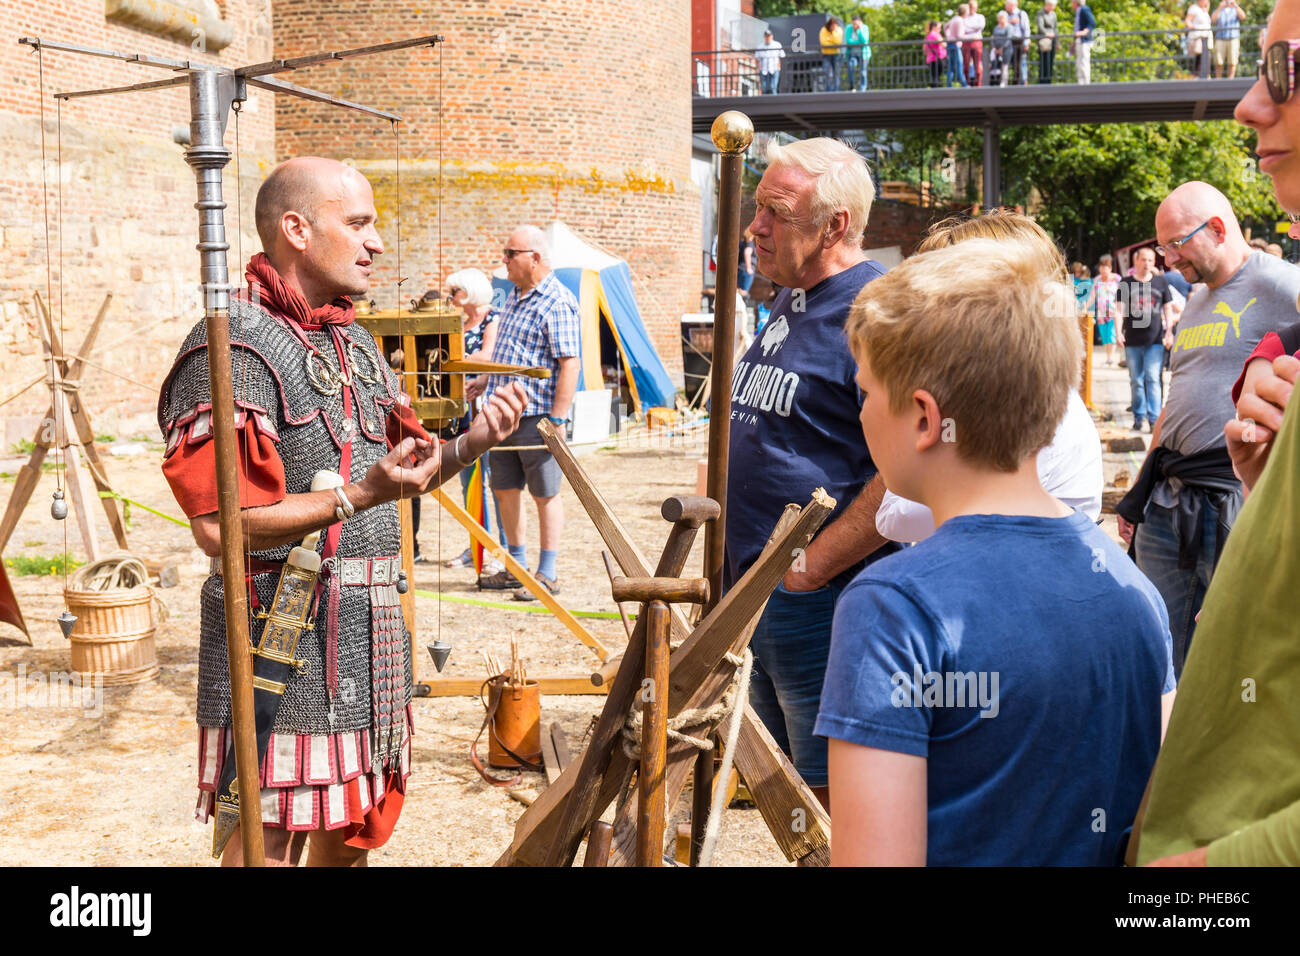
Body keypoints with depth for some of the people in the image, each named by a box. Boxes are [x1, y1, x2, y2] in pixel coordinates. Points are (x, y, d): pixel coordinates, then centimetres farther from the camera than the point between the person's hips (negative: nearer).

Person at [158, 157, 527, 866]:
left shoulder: (355, 343, 16)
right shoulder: (233, 347, -15)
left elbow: (399, 471, 20)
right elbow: (220, 526, -21)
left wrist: (467, 445, 0)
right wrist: (359, 496, -27)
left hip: (371, 633, 9)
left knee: (352, 830, 17)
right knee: (270, 838, -2)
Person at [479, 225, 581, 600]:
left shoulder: (557, 303, -14)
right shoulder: (514, 296, 15)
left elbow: (569, 364, -18)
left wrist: (557, 419, -22)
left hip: (537, 416, -9)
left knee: (545, 494, 0)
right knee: (505, 490, 13)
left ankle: (547, 574, 8)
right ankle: (517, 568, 24)